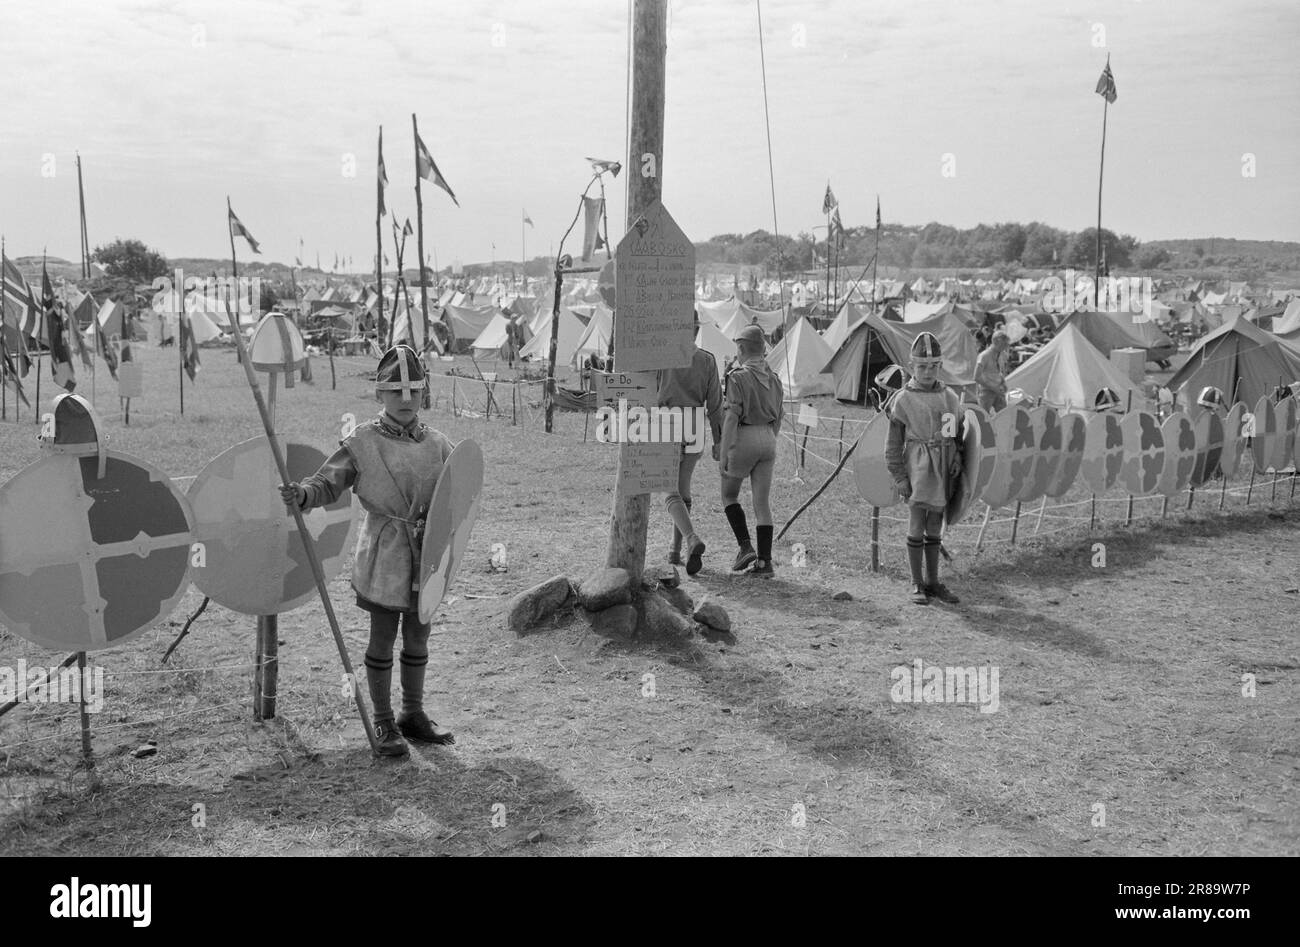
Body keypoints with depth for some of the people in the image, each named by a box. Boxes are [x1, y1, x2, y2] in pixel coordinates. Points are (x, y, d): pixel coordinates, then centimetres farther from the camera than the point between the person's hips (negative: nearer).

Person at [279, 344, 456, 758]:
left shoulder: (437, 445, 5)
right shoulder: (362, 443, -5)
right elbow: (327, 483, -5)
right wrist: (301, 494, -25)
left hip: (426, 558, 4)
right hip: (383, 558, -4)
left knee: (418, 639, 15)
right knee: (382, 639, 6)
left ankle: (413, 714, 31)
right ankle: (384, 723, 18)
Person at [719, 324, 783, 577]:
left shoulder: (738, 377, -11)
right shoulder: (773, 378, 10)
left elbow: (732, 417, -16)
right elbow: (778, 418, 15)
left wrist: (723, 453, -13)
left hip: (743, 438, -6)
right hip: (767, 440, 6)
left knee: (729, 495, 13)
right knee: (762, 502, 7)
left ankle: (746, 546, 1)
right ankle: (764, 561, 4)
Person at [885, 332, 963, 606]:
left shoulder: (950, 397, 9)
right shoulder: (903, 400, -3)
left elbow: (959, 434, 18)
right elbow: (893, 445, -2)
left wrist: (957, 461, 4)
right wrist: (899, 478, -7)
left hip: (944, 469, 4)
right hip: (919, 467, -4)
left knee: (935, 527, 11)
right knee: (917, 525, -4)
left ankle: (933, 582, 20)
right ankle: (917, 584, 6)